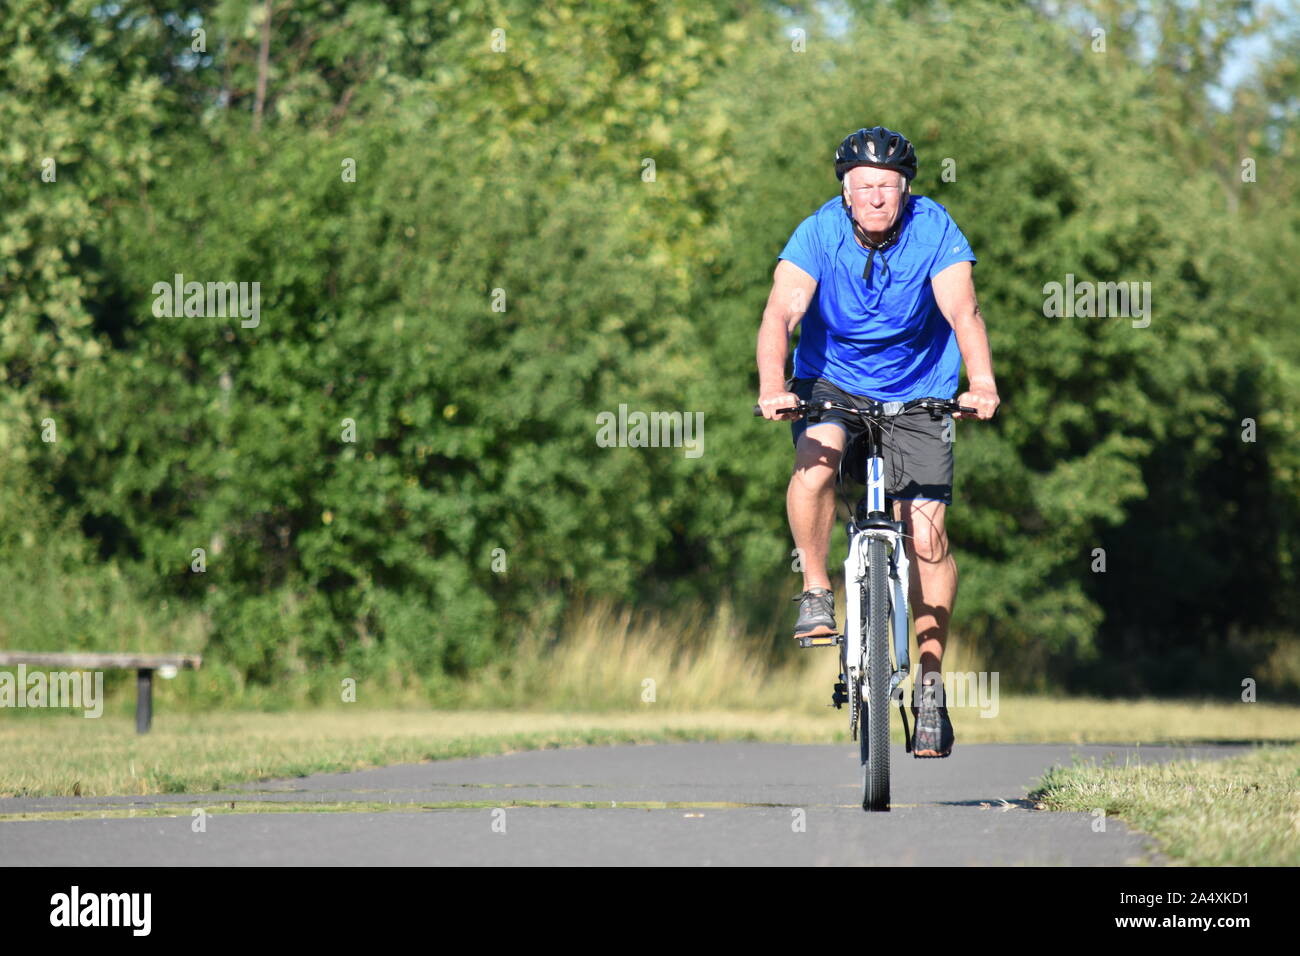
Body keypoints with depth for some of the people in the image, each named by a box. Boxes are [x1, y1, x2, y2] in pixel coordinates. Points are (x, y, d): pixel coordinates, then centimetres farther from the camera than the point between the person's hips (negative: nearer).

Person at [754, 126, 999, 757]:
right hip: (830, 379, 0)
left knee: (926, 534, -8)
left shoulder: (934, 231, -17)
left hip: (916, 391, 0)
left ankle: (931, 681, 5)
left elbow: (962, 310, -27)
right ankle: (816, 591, -9)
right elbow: (781, 313, -28)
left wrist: (982, 383, -45)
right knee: (815, 465, -32)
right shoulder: (819, 233, -17)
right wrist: (772, 385, -46)